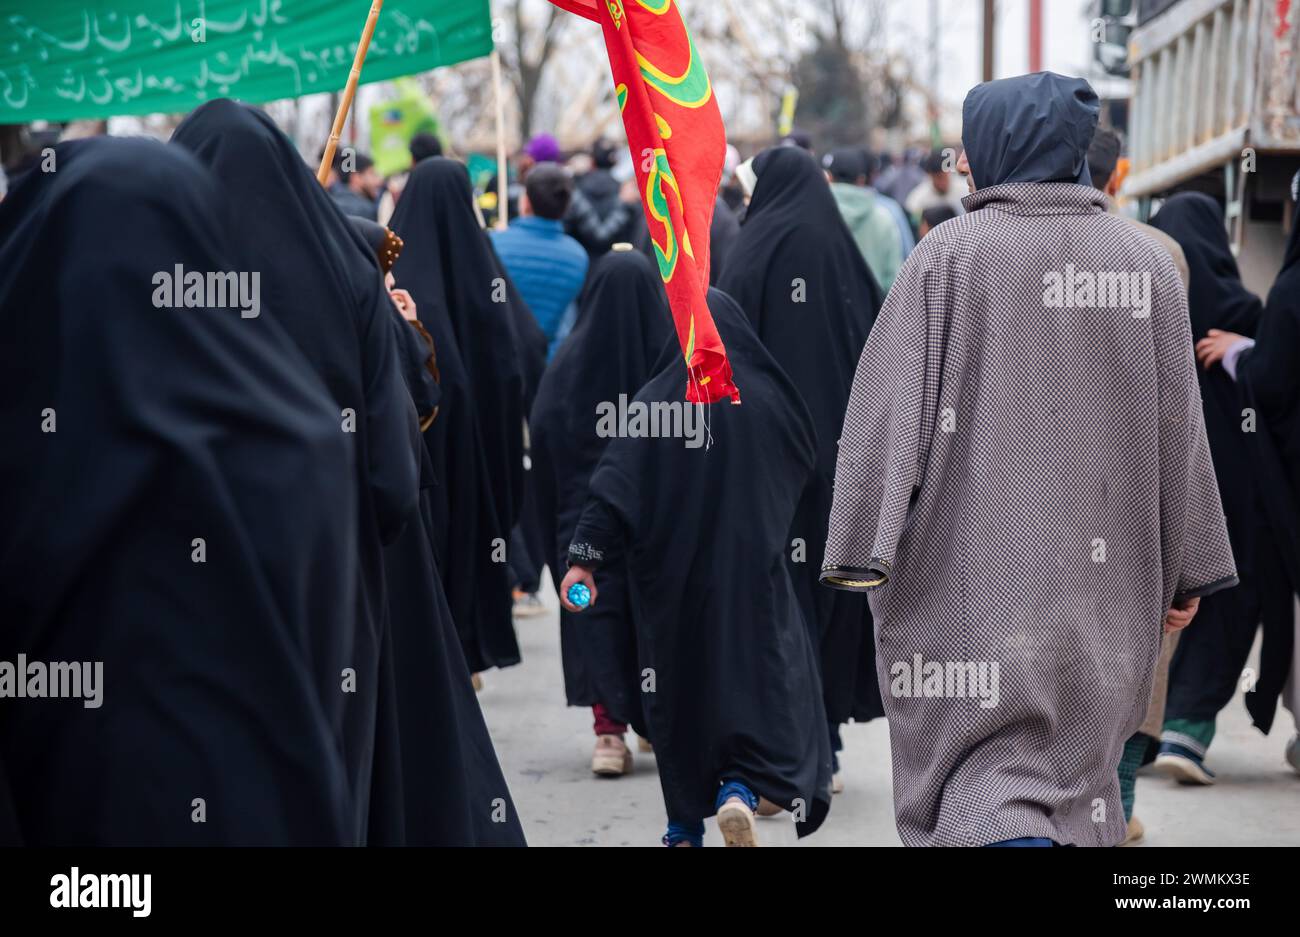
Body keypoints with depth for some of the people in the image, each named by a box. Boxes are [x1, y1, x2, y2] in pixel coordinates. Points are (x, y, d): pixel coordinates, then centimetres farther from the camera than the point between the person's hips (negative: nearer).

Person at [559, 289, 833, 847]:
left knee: (680, 682, 13)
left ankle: (686, 825, 18)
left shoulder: (655, 399, -7)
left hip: (672, 577, 1)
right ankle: (740, 789, -17)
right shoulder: (769, 396, -3)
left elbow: (616, 484, -15)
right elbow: (806, 462, 15)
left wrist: (584, 557, -17)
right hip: (752, 569, -1)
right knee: (764, 672, 7)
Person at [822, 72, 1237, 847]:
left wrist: (861, 552, -10)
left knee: (978, 765, 0)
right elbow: (1178, 426, 4)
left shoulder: (947, 256, -7)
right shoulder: (1147, 261, 2)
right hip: (1099, 573, 3)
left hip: (976, 574, -3)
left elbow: (894, 407, -11)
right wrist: (1188, 571, 11)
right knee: (1077, 756, 16)